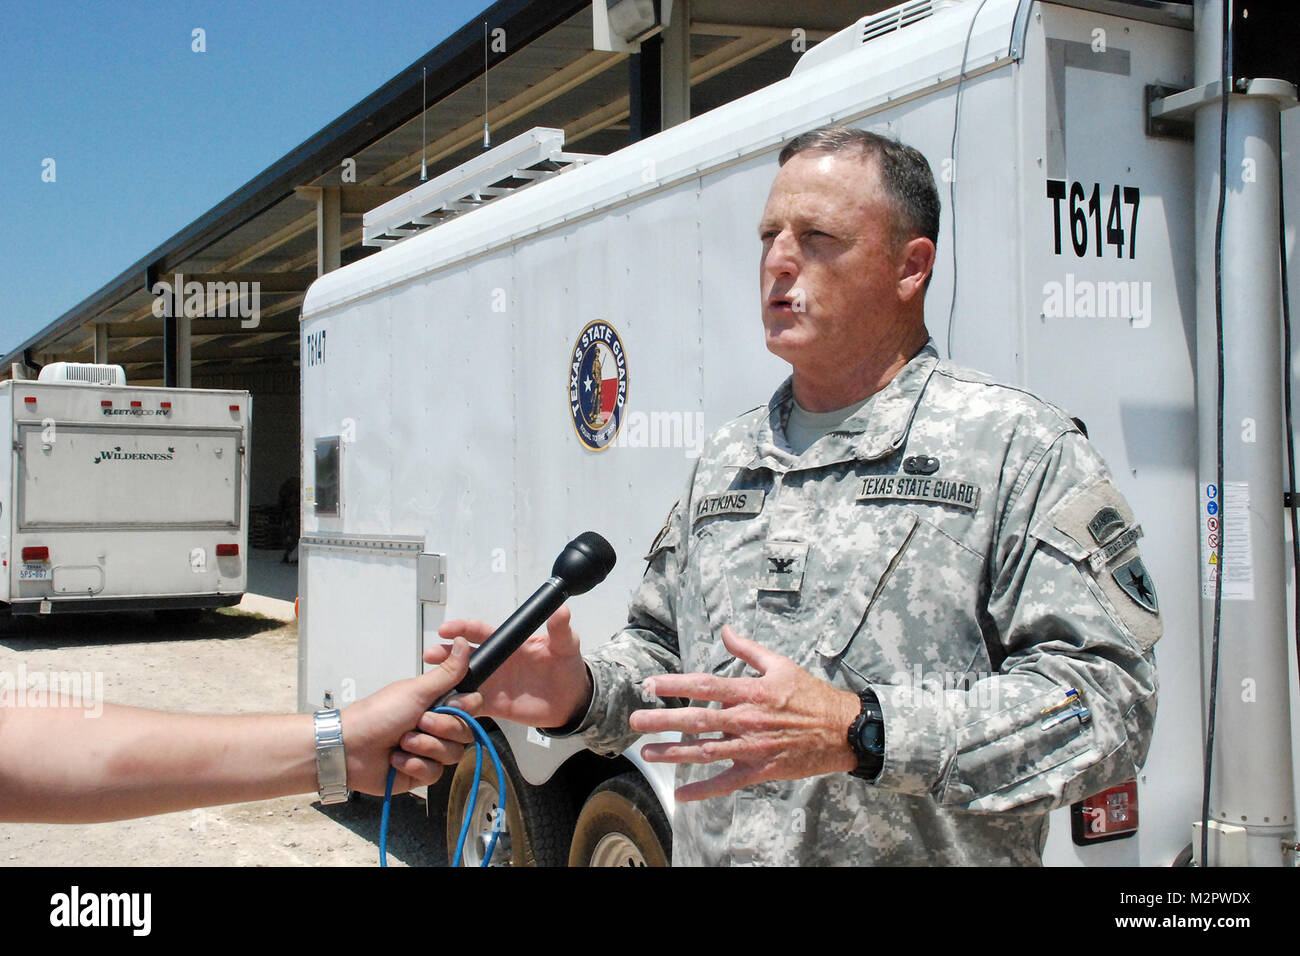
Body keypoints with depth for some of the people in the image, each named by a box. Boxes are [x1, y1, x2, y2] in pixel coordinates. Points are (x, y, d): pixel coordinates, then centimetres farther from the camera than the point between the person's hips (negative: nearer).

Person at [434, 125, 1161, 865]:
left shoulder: (1018, 446, -10)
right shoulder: (725, 461, 9)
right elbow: (663, 651, 16)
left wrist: (860, 732, -27)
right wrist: (582, 695, -5)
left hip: (930, 854, -5)